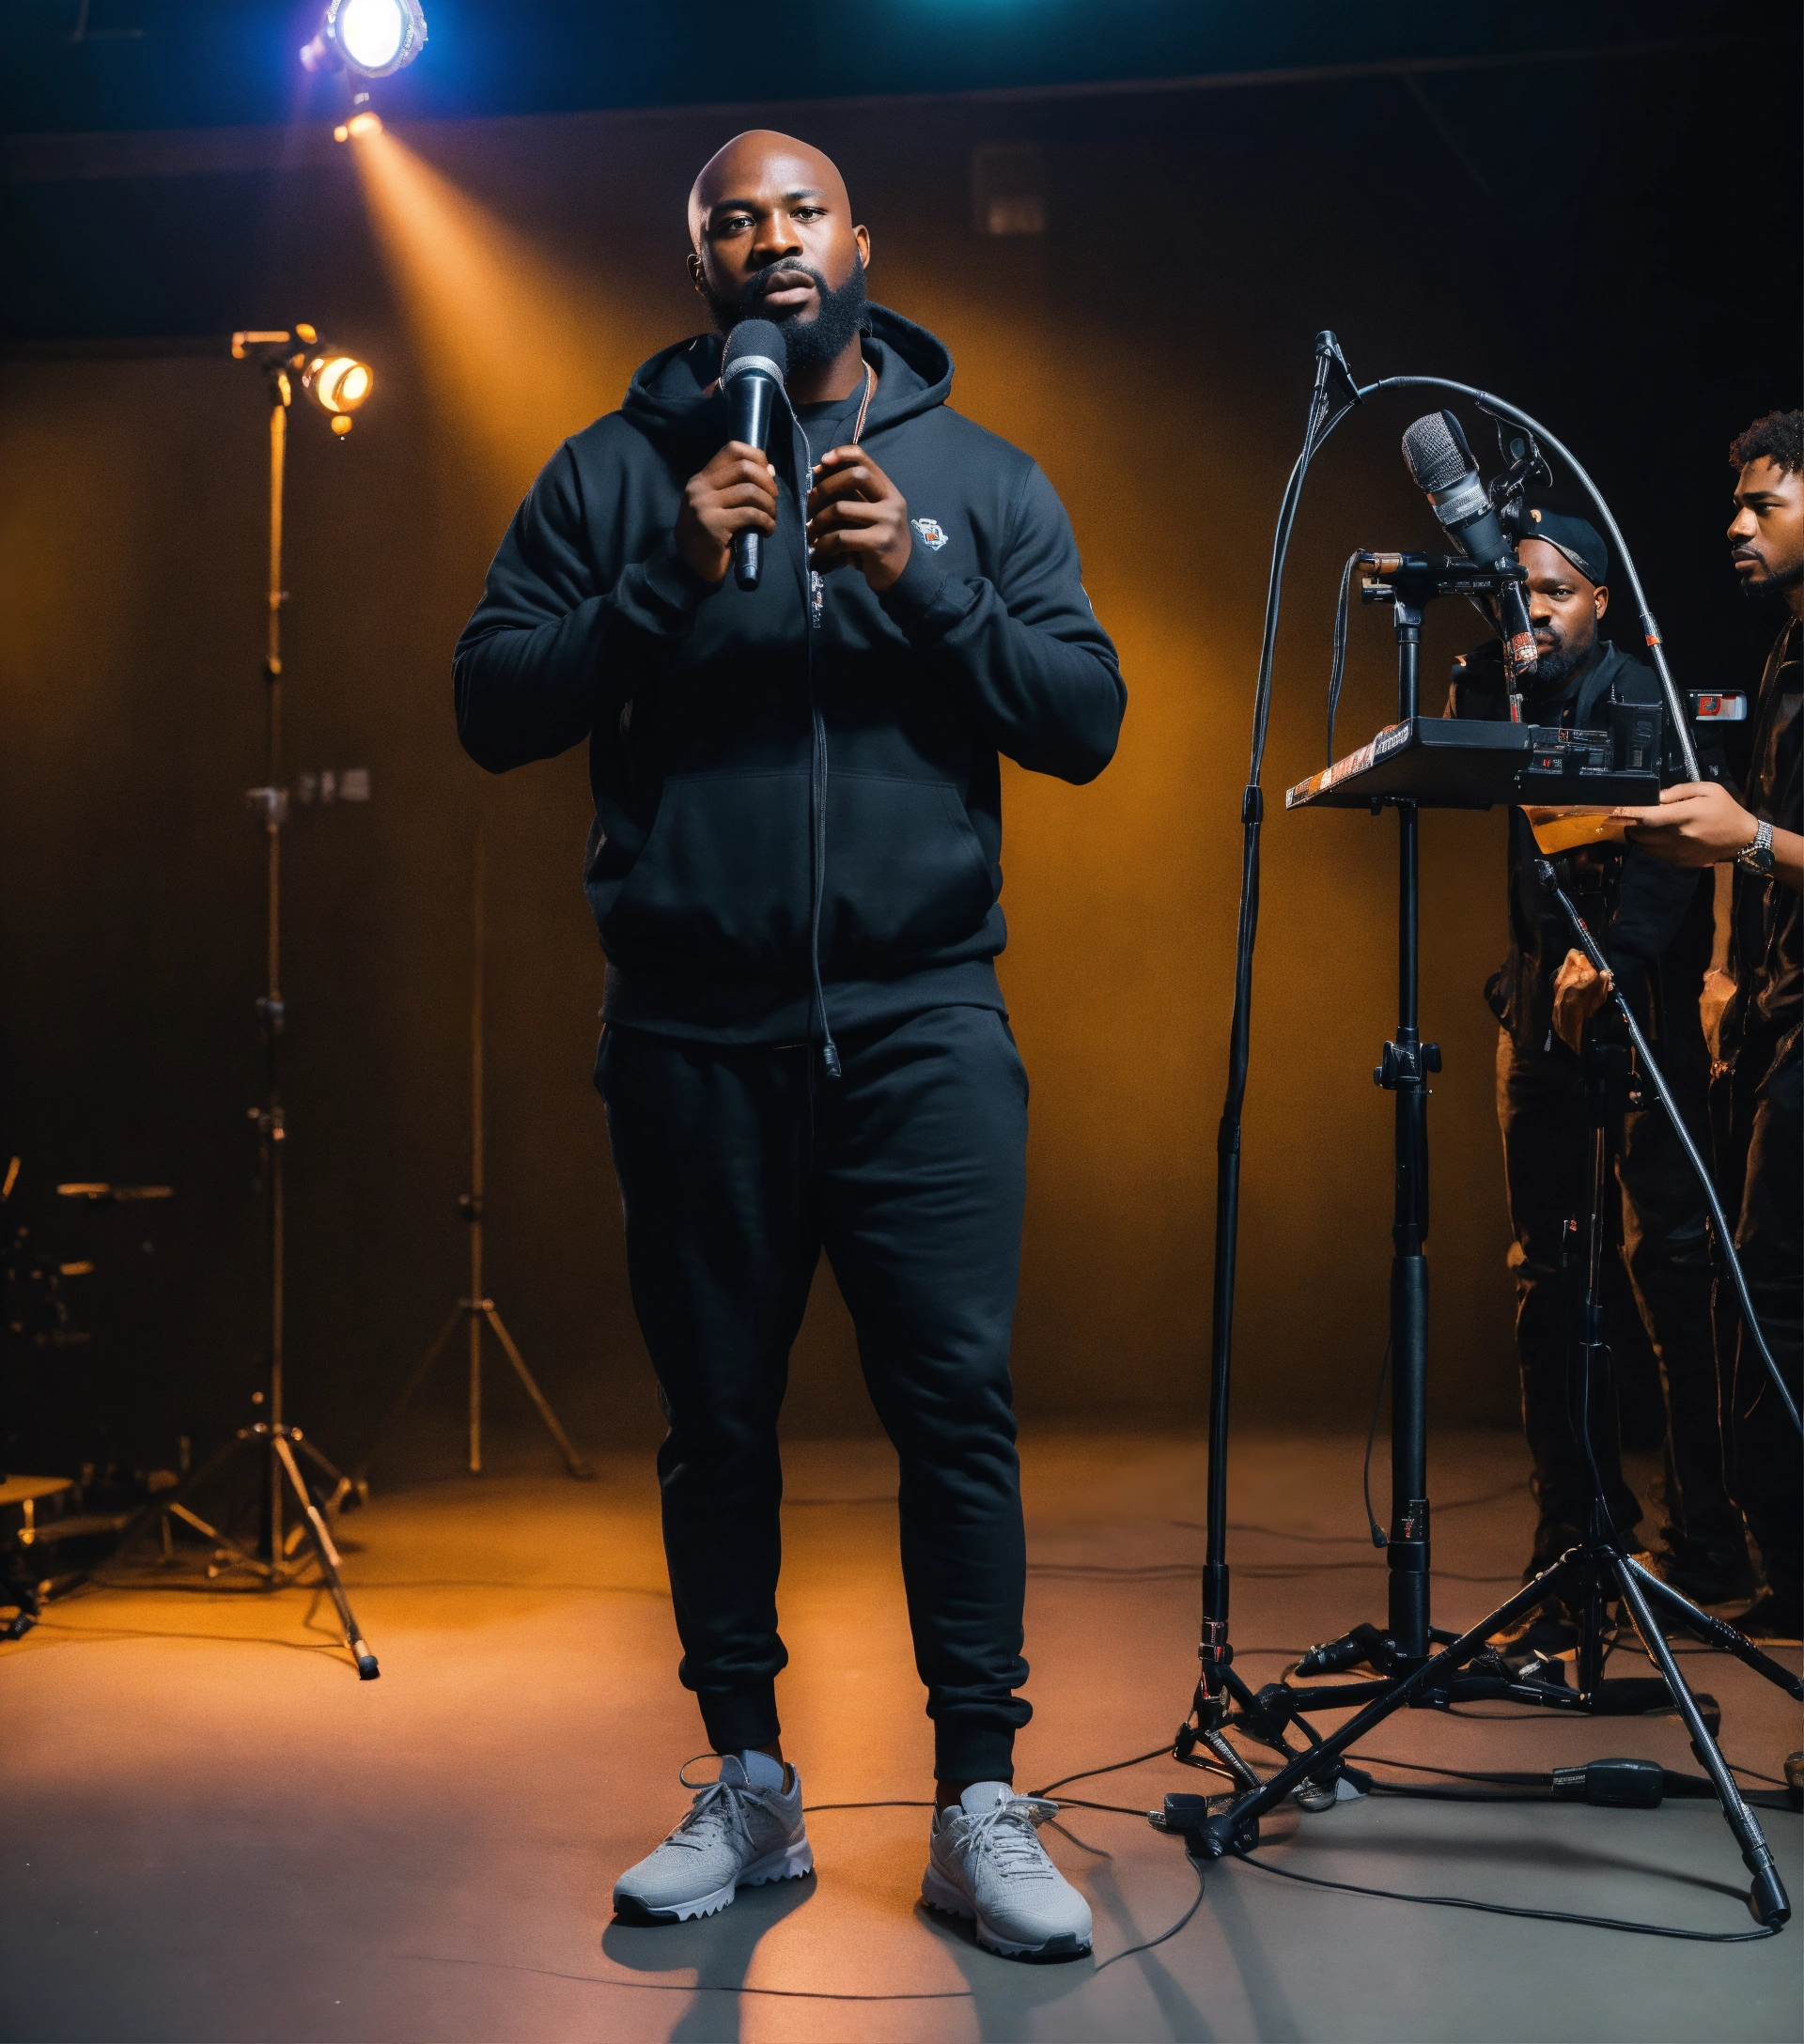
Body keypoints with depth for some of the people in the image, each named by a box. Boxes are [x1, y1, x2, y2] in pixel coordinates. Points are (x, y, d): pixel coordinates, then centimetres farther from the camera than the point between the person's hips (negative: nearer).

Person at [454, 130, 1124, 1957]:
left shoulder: (982, 477, 12)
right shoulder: (613, 473, 10)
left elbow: (1087, 721, 3)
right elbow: (490, 707, 1)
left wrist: (921, 580, -11)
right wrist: (668, 582, -11)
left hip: (922, 1021, 0)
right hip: (691, 1032, 1)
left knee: (958, 1398, -5)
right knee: (715, 1413, 8)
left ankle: (981, 1808, 7)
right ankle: (748, 1790, 22)